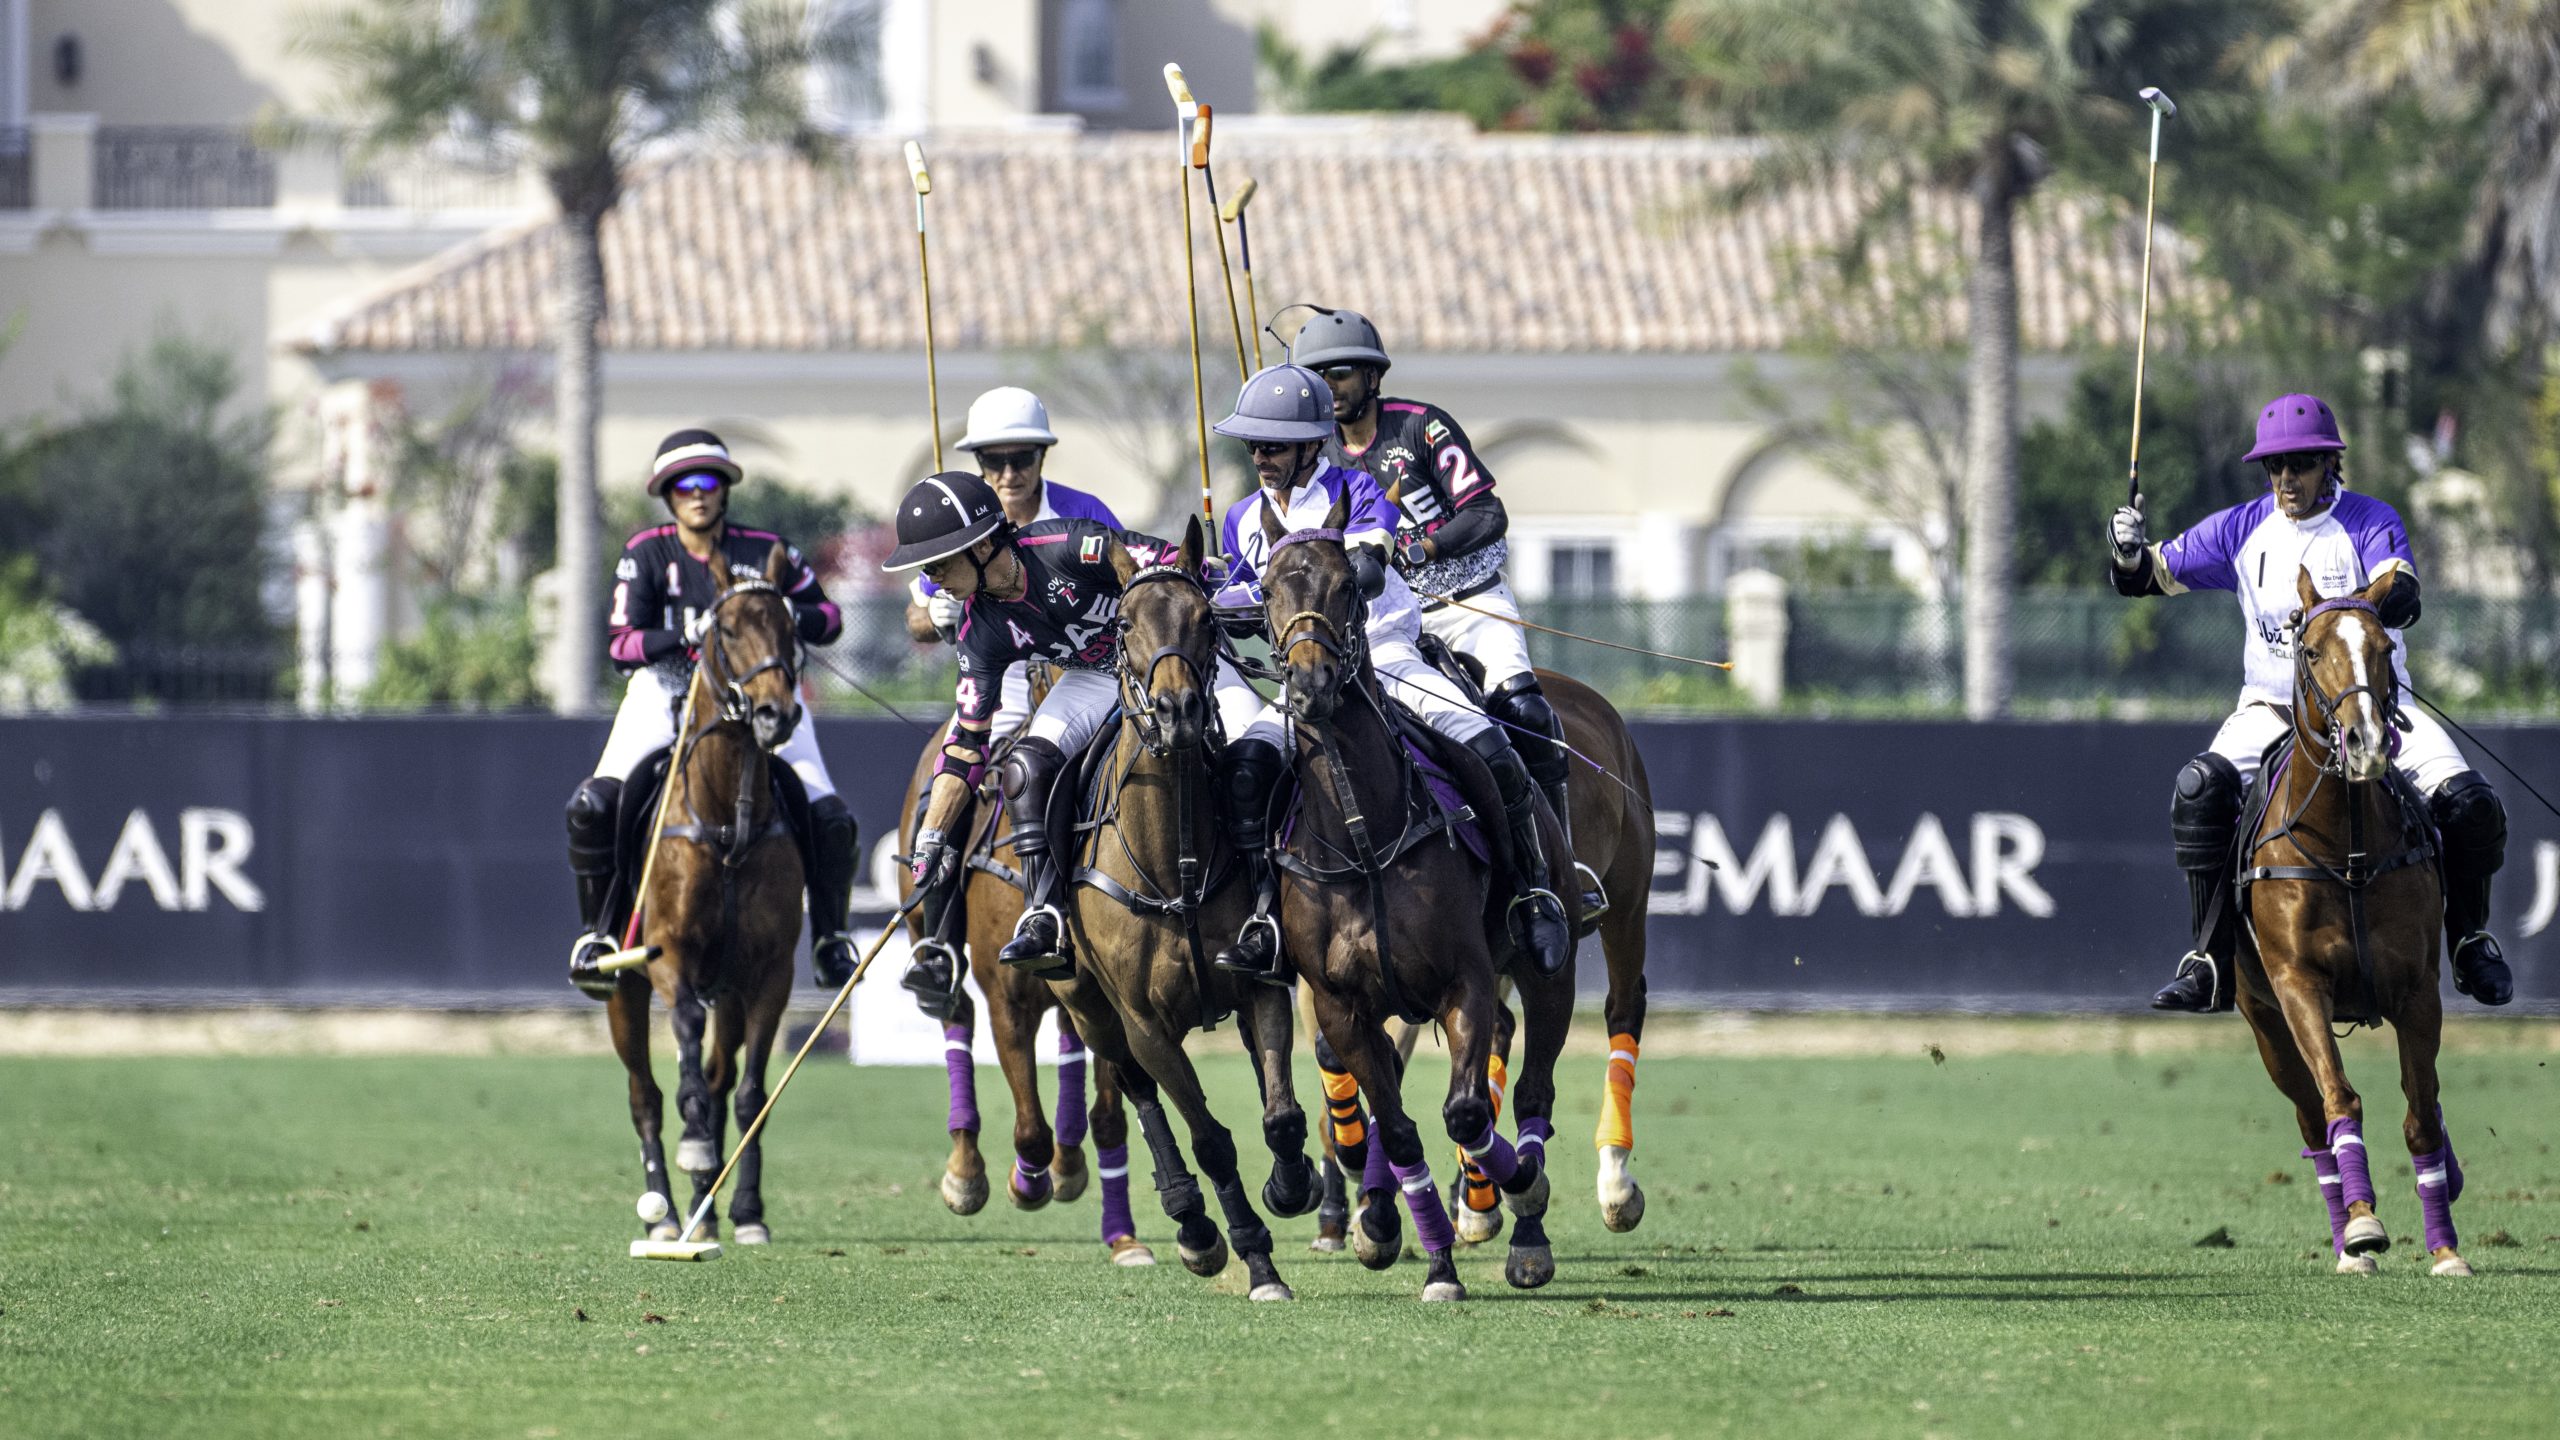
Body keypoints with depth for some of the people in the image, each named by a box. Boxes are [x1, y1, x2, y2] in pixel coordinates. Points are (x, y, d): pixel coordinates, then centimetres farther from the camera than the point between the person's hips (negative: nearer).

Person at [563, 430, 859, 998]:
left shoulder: (767, 551, -3)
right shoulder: (646, 554, -4)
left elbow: (829, 619, 4)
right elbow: (621, 647, -11)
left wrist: (793, 617, -19)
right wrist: (686, 636, -28)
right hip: (669, 690, 0)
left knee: (829, 817, -17)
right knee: (593, 805, -21)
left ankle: (832, 937, 7)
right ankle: (596, 932, -2)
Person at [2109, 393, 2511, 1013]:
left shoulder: (2371, 523, -6)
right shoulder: (2244, 529, 4)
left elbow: (2401, 590, -27)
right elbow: (2153, 576, 9)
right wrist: (2129, 552, -15)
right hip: (2273, 707, 2)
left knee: (2467, 801, -20)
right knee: (2200, 788, -27)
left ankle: (2471, 943, 8)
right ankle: (2211, 965, -22)